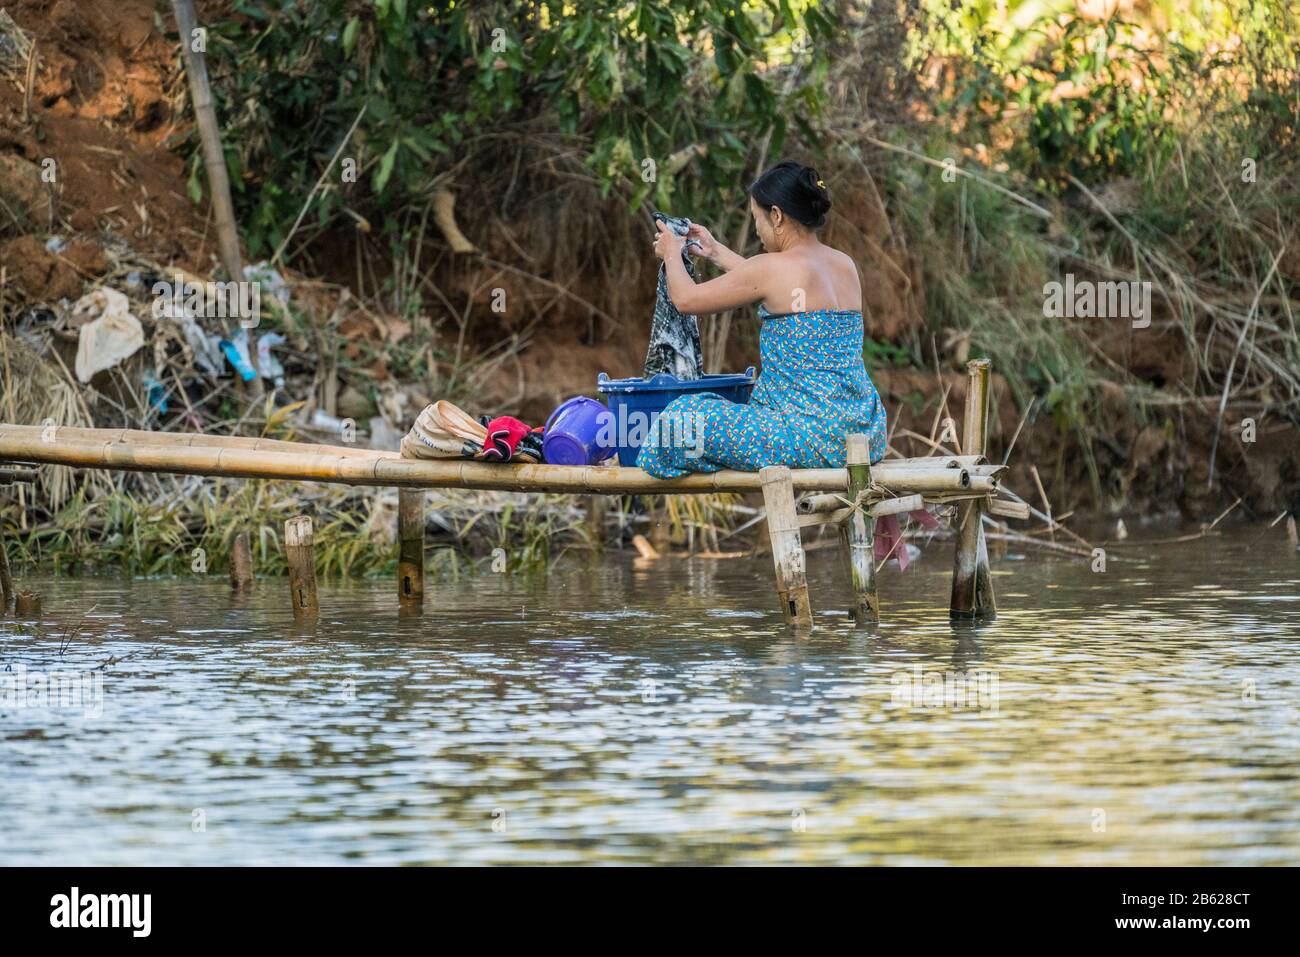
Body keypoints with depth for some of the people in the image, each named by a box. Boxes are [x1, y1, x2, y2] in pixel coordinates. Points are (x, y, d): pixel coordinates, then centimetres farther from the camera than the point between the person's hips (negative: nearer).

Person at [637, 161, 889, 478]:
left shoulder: (773, 268, -13)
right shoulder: (845, 265, 9)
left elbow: (686, 299, 0)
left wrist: (672, 253, 21)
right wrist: (716, 252, 39)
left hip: (813, 438, -9)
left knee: (685, 416, 2)